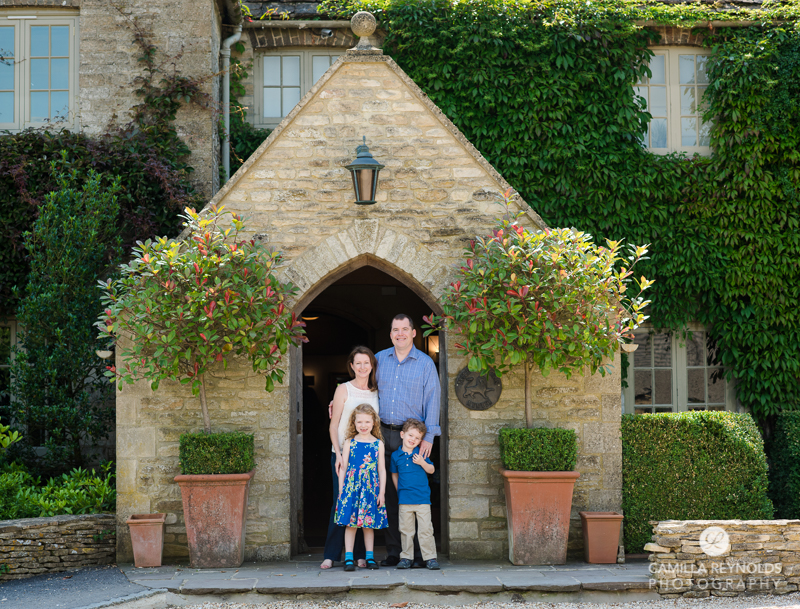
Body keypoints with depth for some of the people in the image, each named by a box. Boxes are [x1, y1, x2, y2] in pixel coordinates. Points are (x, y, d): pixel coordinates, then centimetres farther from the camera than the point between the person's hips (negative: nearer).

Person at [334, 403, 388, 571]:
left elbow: (382, 470, 7)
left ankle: (370, 557, 14)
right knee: (350, 522, -2)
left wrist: (382, 492, 2)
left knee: (369, 524, 6)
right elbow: (343, 468, 6)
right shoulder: (349, 442, 4)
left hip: (371, 488, 1)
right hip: (351, 487, -1)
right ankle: (348, 558, 2)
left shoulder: (378, 444, 5)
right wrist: (341, 490, 2)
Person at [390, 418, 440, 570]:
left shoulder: (421, 454, 2)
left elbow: (431, 470, 6)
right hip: (404, 499, 1)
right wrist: (399, 491, 11)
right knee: (405, 529, 6)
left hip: (422, 499, -1)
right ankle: (406, 557, 14)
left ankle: (430, 557, 3)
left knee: (425, 529, -3)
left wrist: (422, 463, -12)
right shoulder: (396, 455, 5)